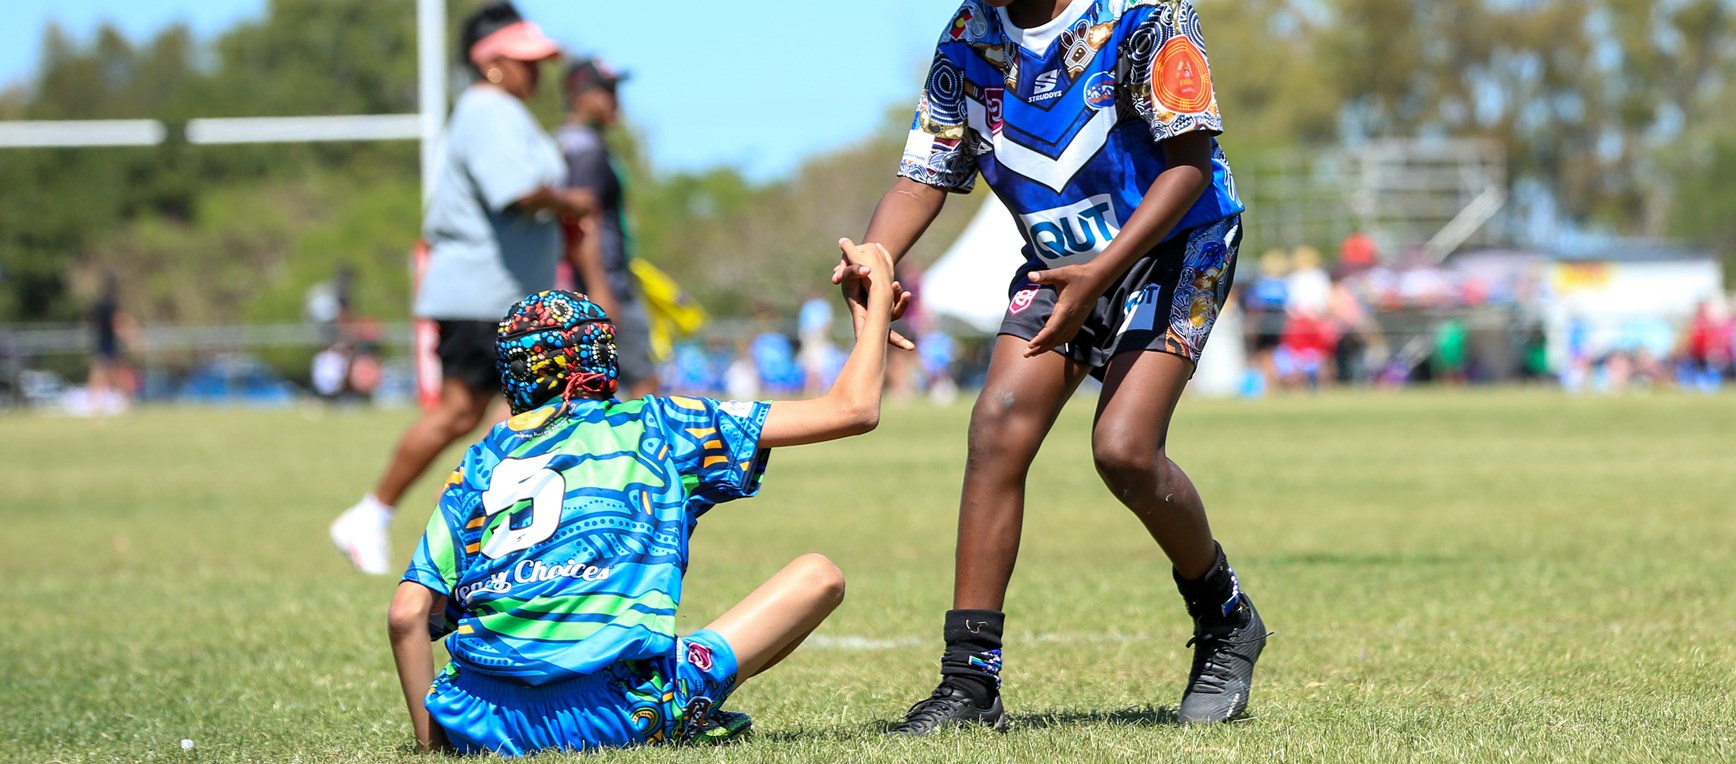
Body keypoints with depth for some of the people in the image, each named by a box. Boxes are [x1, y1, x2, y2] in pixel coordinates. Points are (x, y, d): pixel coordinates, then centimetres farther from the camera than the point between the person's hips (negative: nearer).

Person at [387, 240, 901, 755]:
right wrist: (879, 293, 32)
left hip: (480, 726, 3)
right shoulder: (653, 426, 16)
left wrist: (431, 742, 17)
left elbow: (407, 613, 9)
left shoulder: (479, 463, 21)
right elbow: (851, 409, 18)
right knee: (818, 577, 12)